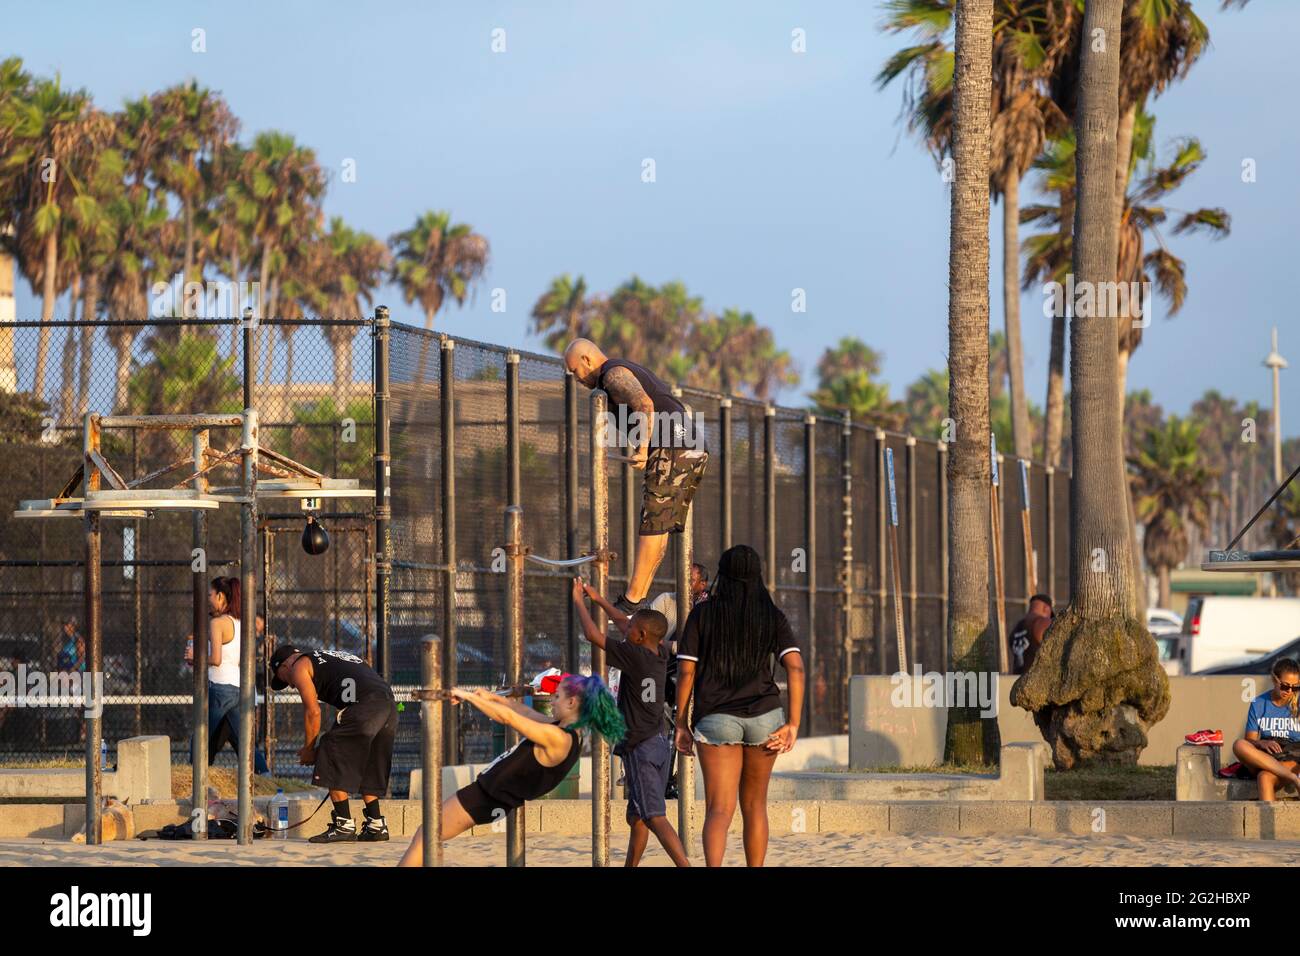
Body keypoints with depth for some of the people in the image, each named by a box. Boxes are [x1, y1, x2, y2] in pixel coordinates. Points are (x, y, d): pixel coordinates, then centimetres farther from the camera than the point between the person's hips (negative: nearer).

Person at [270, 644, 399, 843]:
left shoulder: (299, 667, 13)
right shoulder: (330, 657, 37)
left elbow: (313, 711, 3)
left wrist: (309, 750, 15)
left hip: (364, 705, -8)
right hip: (389, 705, 8)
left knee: (334, 766, 0)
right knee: (368, 769, 20)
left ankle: (344, 825, -3)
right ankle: (376, 826, 18)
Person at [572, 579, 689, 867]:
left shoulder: (634, 656, -15)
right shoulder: (660, 656, 7)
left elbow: (593, 634, -13)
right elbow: (629, 628, 23)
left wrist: (579, 600, 2)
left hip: (640, 749, -9)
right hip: (660, 743, 9)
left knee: (655, 817, -15)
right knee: (637, 817, 19)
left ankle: (687, 867, -26)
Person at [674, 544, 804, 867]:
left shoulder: (703, 614, 1)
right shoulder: (773, 617, 4)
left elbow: (685, 671, -3)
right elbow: (796, 667, -8)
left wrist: (681, 724, 4)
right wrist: (793, 725, -7)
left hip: (716, 719, -2)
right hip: (764, 719, 2)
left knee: (719, 810, -10)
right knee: (754, 804, 19)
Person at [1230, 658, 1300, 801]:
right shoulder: (1258, 704, 9)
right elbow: (1250, 740, 5)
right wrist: (1263, 743, -19)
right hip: (1263, 759, 3)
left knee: (1265, 777, -36)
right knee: (1239, 745, -31)